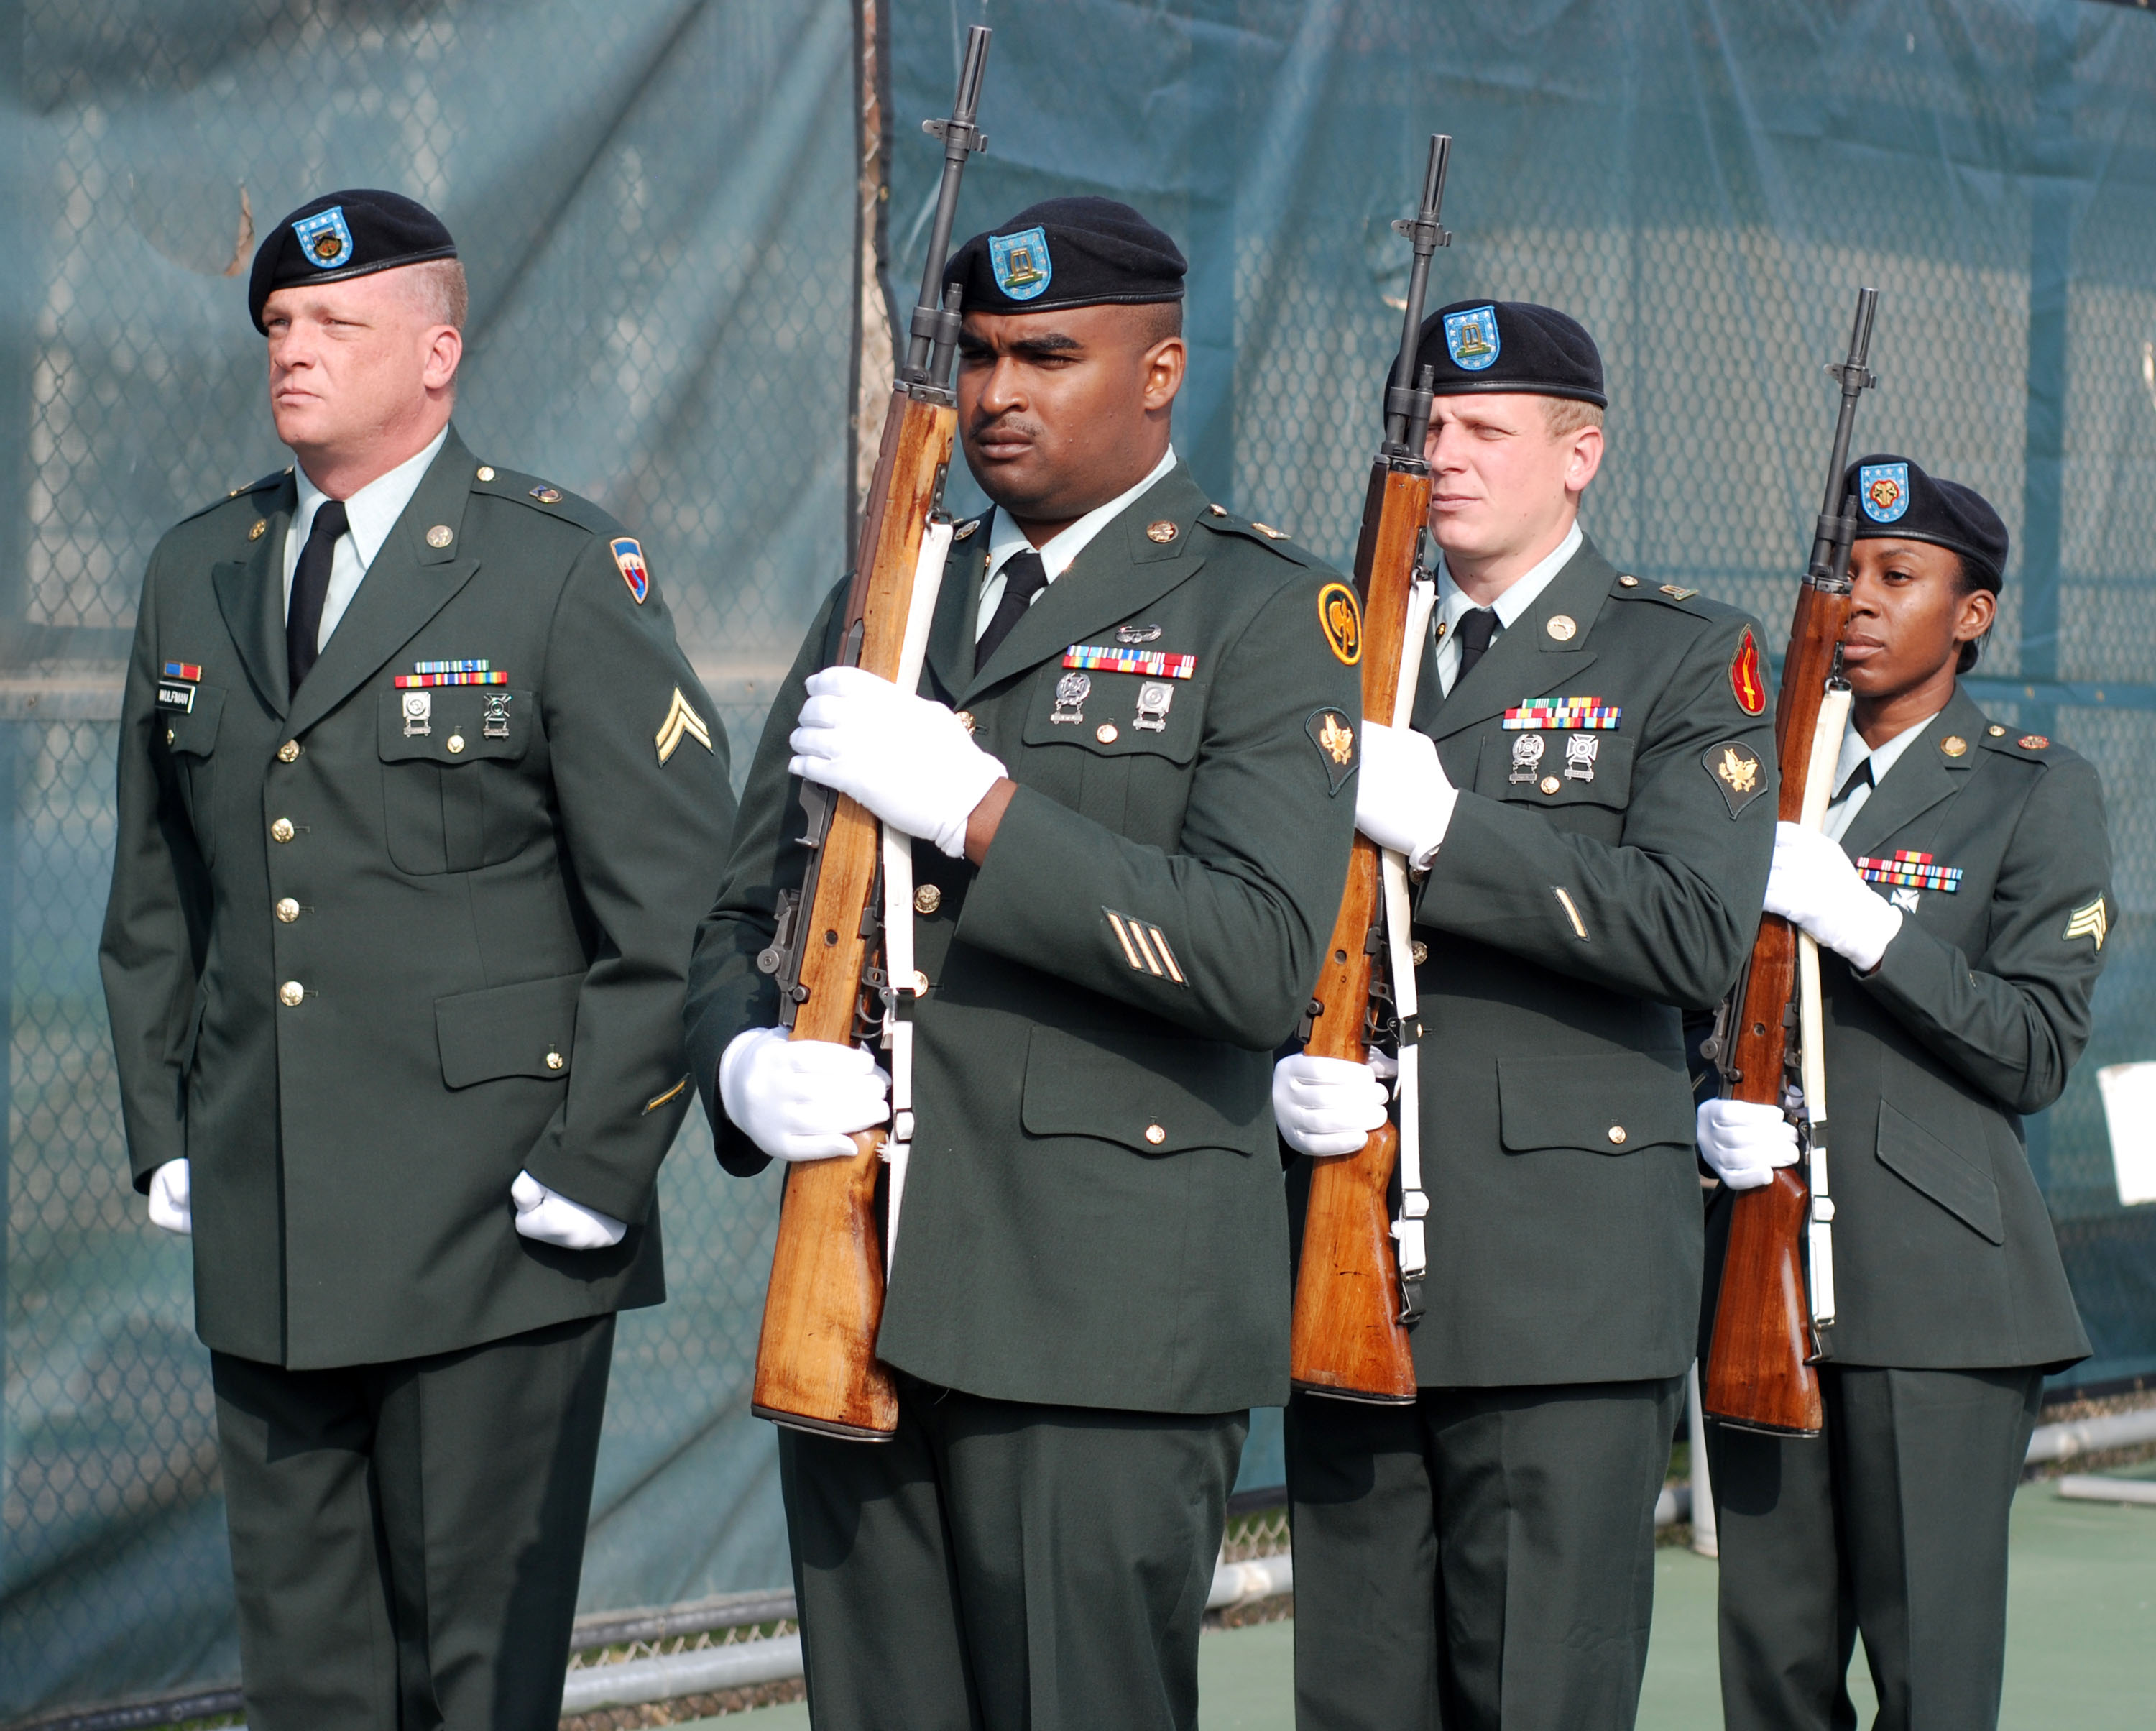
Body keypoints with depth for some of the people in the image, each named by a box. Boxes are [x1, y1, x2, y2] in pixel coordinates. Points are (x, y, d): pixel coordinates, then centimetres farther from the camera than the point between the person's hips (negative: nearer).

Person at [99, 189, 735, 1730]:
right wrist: (163, 1138, 12)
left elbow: (679, 899, -8)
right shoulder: (198, 573, 12)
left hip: (492, 1239, -5)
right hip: (262, 1237, 5)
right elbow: (154, 895, 19)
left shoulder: (567, 574, -5)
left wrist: (597, 1166, -11)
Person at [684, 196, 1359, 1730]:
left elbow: (1260, 962, -16)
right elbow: (736, 912, 19)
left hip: (1107, 1327, -6)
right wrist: (744, 1064, -4)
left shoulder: (1267, 615, -3)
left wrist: (972, 803, -20)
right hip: (857, 1311, 6)